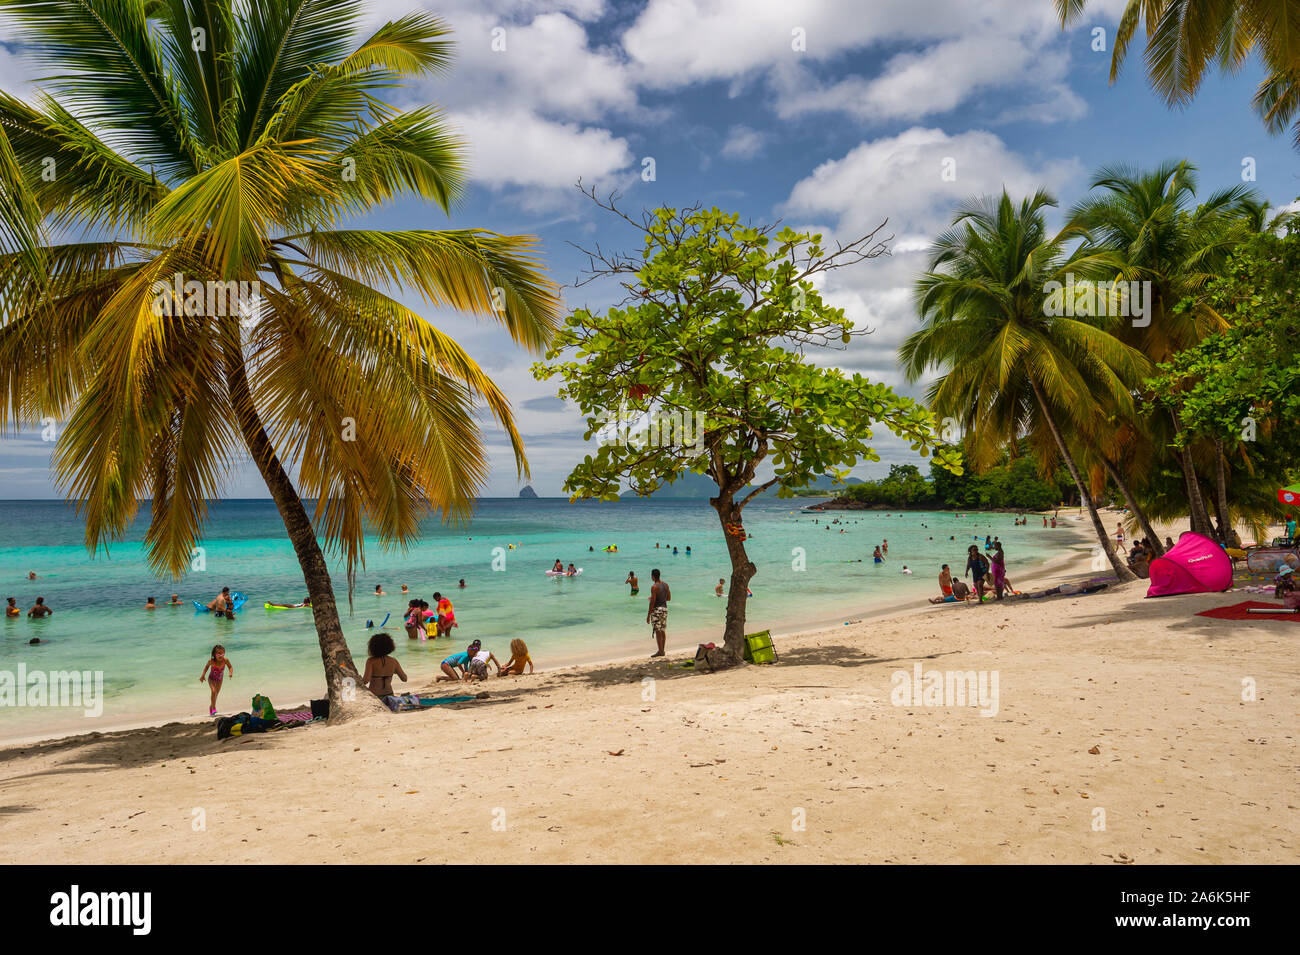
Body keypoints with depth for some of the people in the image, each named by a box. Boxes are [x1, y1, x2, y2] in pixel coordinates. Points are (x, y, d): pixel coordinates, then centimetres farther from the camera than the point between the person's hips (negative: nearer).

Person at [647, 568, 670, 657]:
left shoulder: (654, 587, -16)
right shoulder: (665, 585, 7)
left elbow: (652, 602, -18)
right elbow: (669, 598, 15)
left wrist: (648, 615, -13)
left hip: (657, 609, -8)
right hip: (665, 608, 8)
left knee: (657, 631, -3)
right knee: (663, 631, 13)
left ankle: (660, 651, -3)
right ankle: (662, 650, 19)